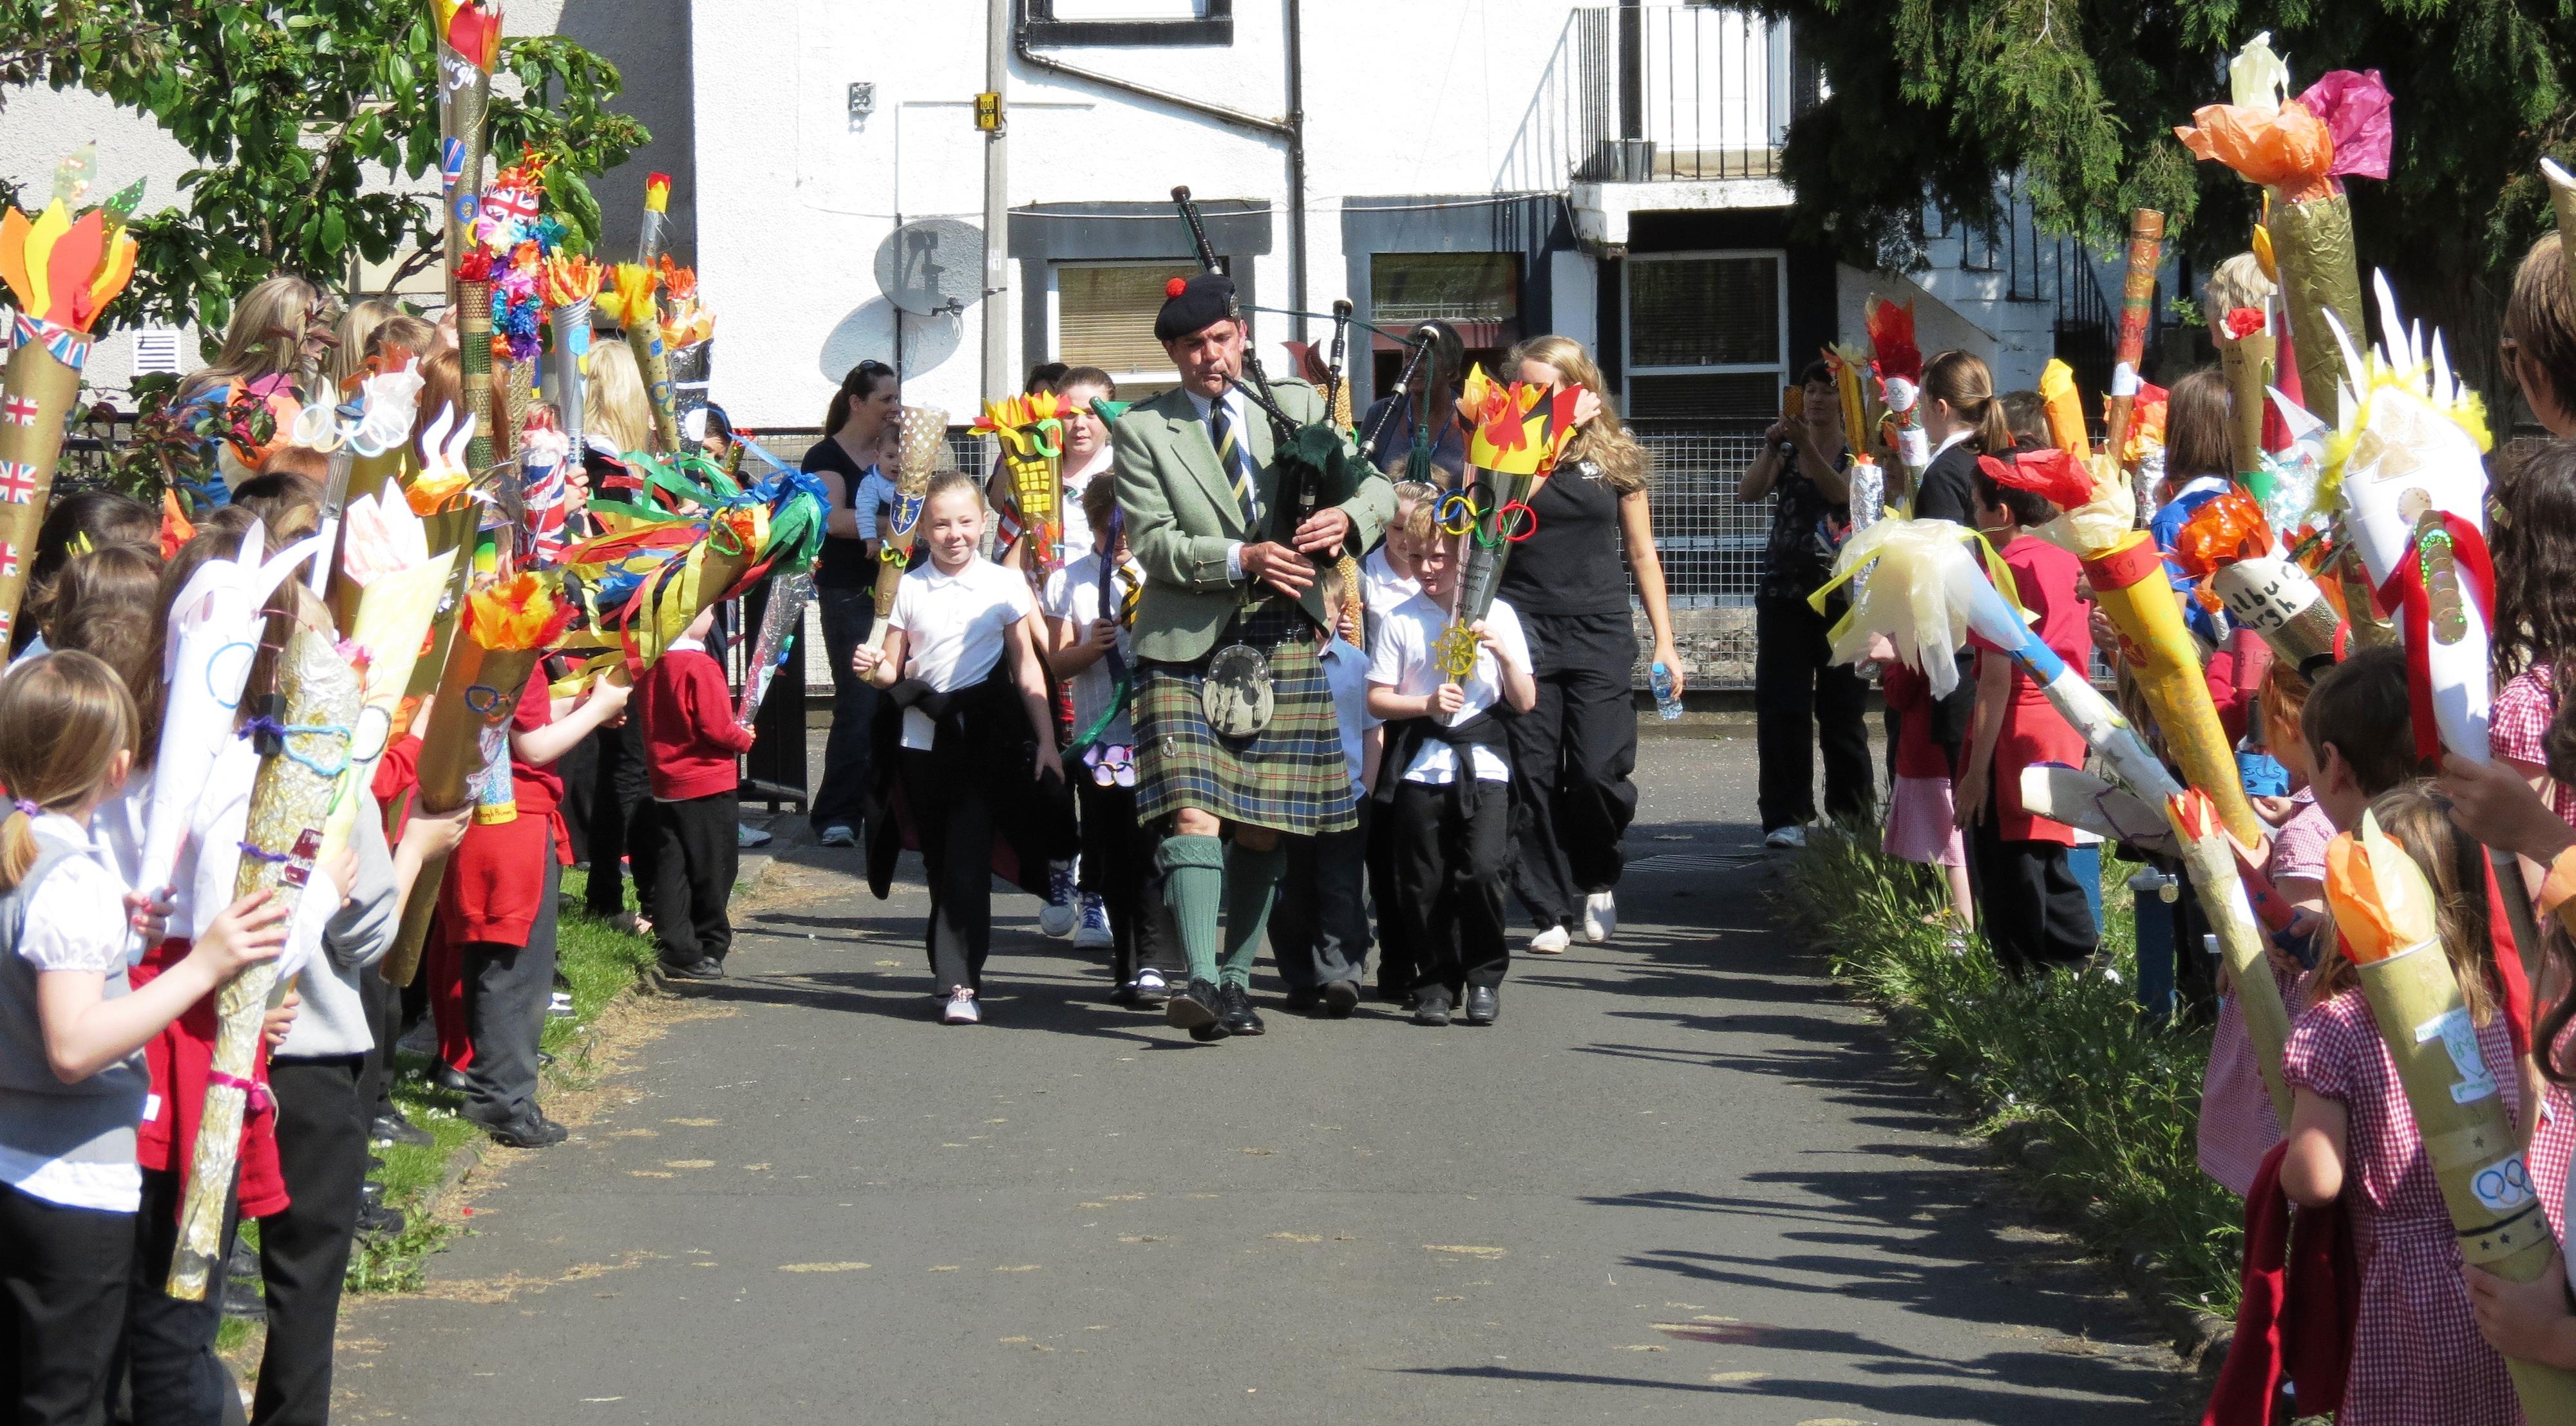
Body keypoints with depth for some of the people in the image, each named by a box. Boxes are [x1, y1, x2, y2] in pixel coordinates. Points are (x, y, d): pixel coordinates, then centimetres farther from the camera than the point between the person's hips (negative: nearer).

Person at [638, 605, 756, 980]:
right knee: (712, 871, 5)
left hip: (665, 786, 7)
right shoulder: (699, 667, -18)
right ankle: (709, 947, 11)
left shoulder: (652, 666, 5)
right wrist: (744, 739, 1)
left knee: (672, 870, 8)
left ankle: (676, 950, 7)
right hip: (709, 785, -7)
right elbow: (716, 727, -20)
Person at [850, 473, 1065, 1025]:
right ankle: (953, 971, 20)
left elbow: (1027, 669, 5)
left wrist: (1046, 741, 0)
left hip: (985, 737, -2)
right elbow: (893, 669, 10)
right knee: (940, 862, 8)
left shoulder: (1004, 586, 3)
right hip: (923, 737, 2)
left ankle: (959, 981, -11)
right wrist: (873, 668, -14)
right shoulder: (908, 590, 6)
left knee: (966, 861, -10)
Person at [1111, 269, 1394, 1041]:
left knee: (1264, 826, 5)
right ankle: (1200, 982, -24)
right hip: (1187, 647, -3)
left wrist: (1348, 515, -12)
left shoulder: (1295, 406, 12)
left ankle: (1235, 977, 16)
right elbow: (1154, 544, -6)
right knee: (1194, 812, -16)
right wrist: (1242, 560, -20)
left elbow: (1376, 485, 11)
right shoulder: (1142, 430, 3)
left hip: (1283, 644, 3)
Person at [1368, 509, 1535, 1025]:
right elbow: (1377, 699, 3)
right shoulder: (1400, 621, 4)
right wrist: (1427, 703, -13)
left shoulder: (1498, 615, 6)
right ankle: (1435, 982, 14)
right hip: (1419, 765, 0)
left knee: (1482, 870, -13)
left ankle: (1484, 977, 4)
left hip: (1483, 765, 0)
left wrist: (1503, 655, -8)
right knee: (1424, 884, -1)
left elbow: (1526, 702, 8)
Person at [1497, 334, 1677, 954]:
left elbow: (1642, 554, 10)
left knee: (1599, 772, -9)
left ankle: (1598, 881, 19)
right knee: (1533, 776, -2)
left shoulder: (1614, 459, 6)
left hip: (1600, 633, 0)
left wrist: (1665, 643, 6)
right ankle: (1551, 910, 8)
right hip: (1523, 629, 1)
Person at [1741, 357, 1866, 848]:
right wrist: (1771, 448, -18)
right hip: (1785, 591, 2)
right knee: (1781, 708, -5)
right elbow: (1748, 492, -4)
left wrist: (1807, 447, -27)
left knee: (1842, 709, 0)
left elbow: (1844, 493, -16)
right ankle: (1786, 817, -4)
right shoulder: (1785, 453, 12)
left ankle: (1850, 816, 8)